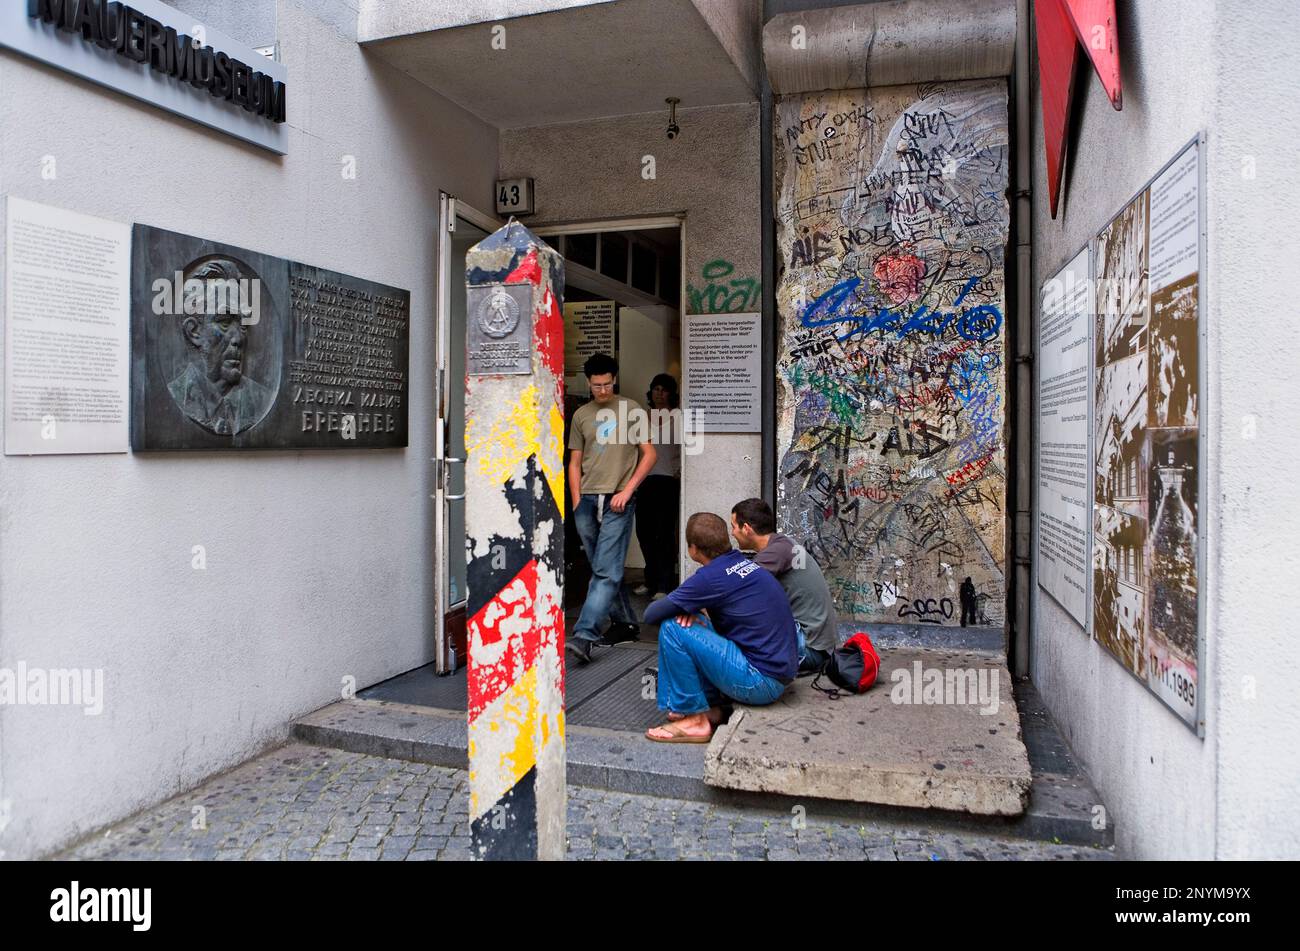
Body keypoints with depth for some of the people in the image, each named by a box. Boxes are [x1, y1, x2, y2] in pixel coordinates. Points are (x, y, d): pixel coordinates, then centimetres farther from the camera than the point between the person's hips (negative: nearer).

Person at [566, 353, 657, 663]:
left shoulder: (631, 410, 3)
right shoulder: (581, 415, 14)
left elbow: (649, 454, 2)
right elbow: (575, 463, 15)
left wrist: (627, 490, -8)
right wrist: (576, 502, 6)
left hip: (617, 500, -5)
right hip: (587, 500, 5)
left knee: (606, 572, -11)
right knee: (604, 570, 10)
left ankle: (584, 637, -17)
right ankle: (625, 623, 24)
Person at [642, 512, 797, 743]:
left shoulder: (710, 577, -16)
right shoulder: (743, 562, 8)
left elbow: (651, 615, -11)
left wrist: (682, 607, 10)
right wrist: (689, 609, 4)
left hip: (763, 683, -9)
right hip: (781, 672, 9)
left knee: (673, 629, -11)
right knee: (695, 624, 18)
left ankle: (694, 720, -2)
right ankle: (710, 707, 18)